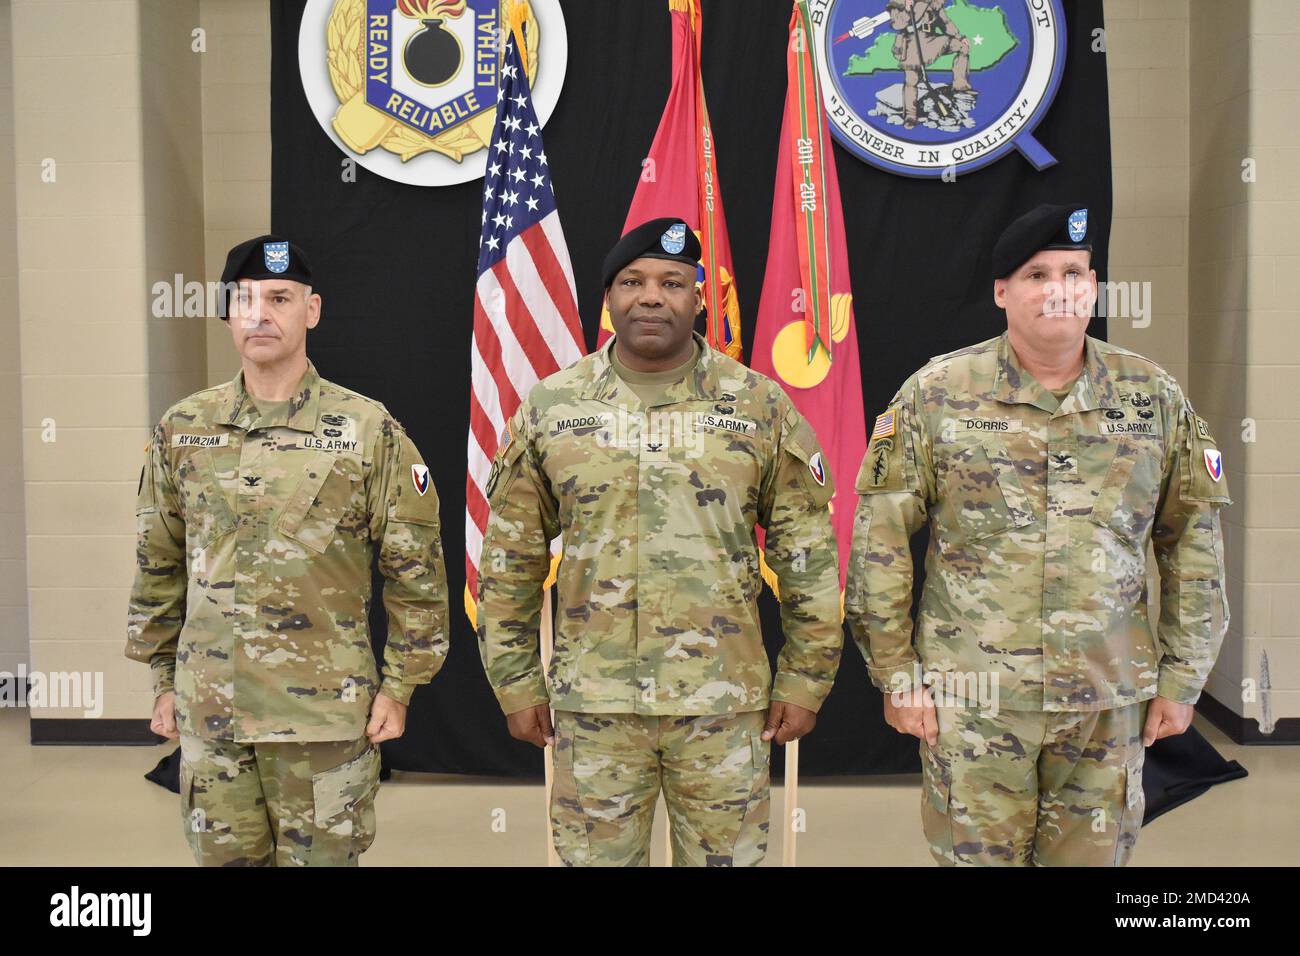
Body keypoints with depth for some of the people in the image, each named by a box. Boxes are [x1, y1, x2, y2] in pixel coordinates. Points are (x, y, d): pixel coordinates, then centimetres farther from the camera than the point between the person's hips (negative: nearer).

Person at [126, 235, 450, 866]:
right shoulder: (183, 429, 4)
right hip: (207, 711, 3)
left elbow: (415, 571, -3)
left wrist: (398, 686, -3)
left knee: (320, 855, 9)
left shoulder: (368, 430, -6)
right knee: (222, 855, 14)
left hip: (324, 713, -3)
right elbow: (158, 564, 12)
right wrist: (164, 678, 12)